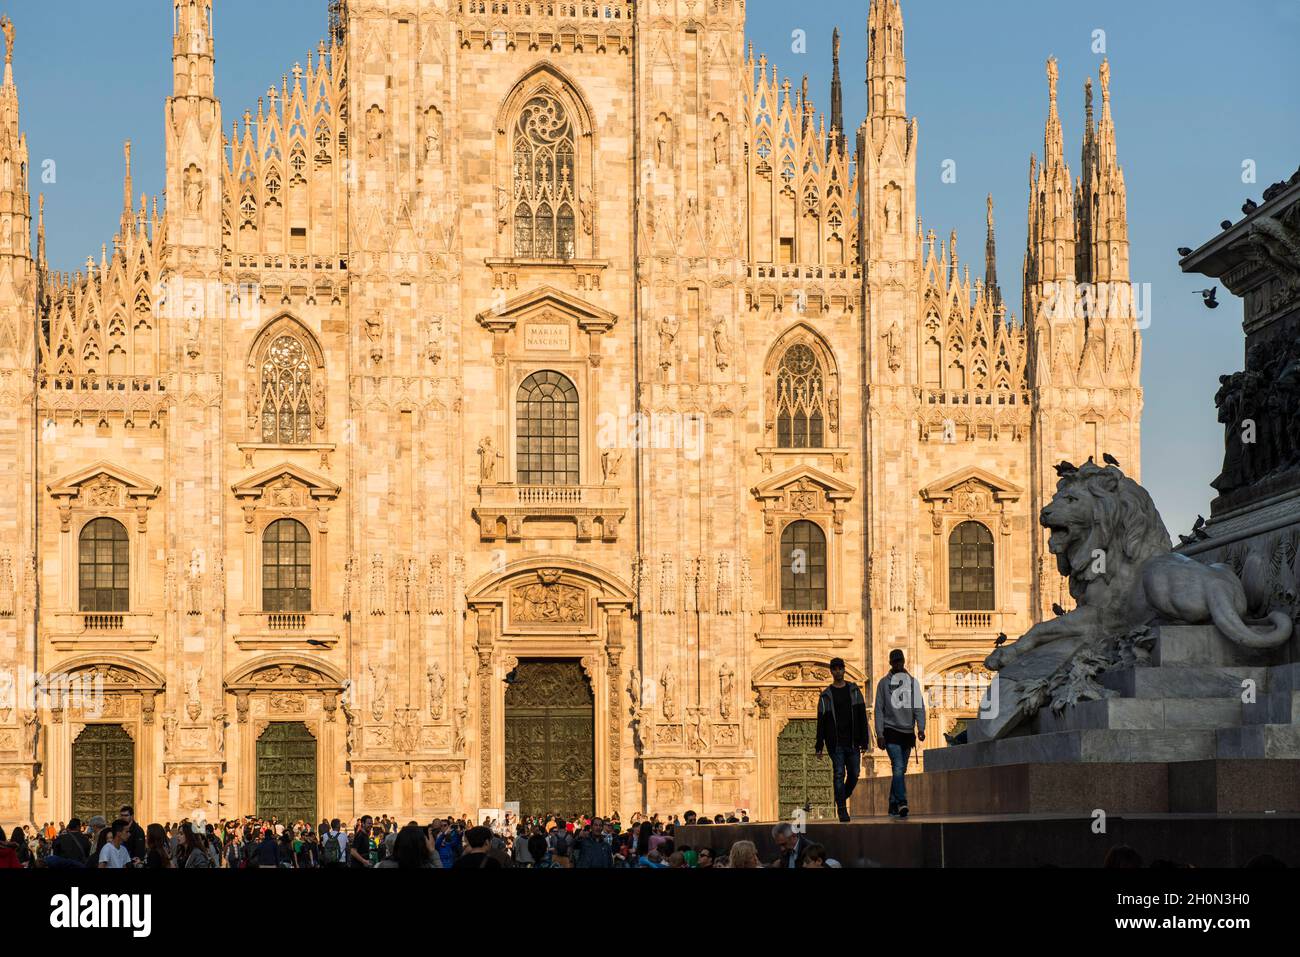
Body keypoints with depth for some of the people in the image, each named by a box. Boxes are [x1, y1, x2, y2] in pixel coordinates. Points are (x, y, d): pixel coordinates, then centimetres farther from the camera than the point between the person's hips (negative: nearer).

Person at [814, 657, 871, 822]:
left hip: (852, 741, 2)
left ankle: (843, 797, 27)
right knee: (839, 774, -8)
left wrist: (864, 741, 1)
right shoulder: (826, 695, 4)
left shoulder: (854, 691, 9)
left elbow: (862, 718, 8)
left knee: (854, 773, 2)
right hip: (835, 743, -2)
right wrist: (819, 746, -2)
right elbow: (821, 722, 4)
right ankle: (842, 809, -6)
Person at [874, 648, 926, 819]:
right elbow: (879, 709, 3)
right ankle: (901, 802, -27)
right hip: (891, 732, -3)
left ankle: (893, 805, 15)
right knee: (898, 768, -18)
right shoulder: (884, 683, 5)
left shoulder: (913, 682, 11)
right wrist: (879, 734, -4)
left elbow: (919, 707, 8)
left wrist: (921, 728, -7)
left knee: (901, 770, 8)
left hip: (908, 733, 4)